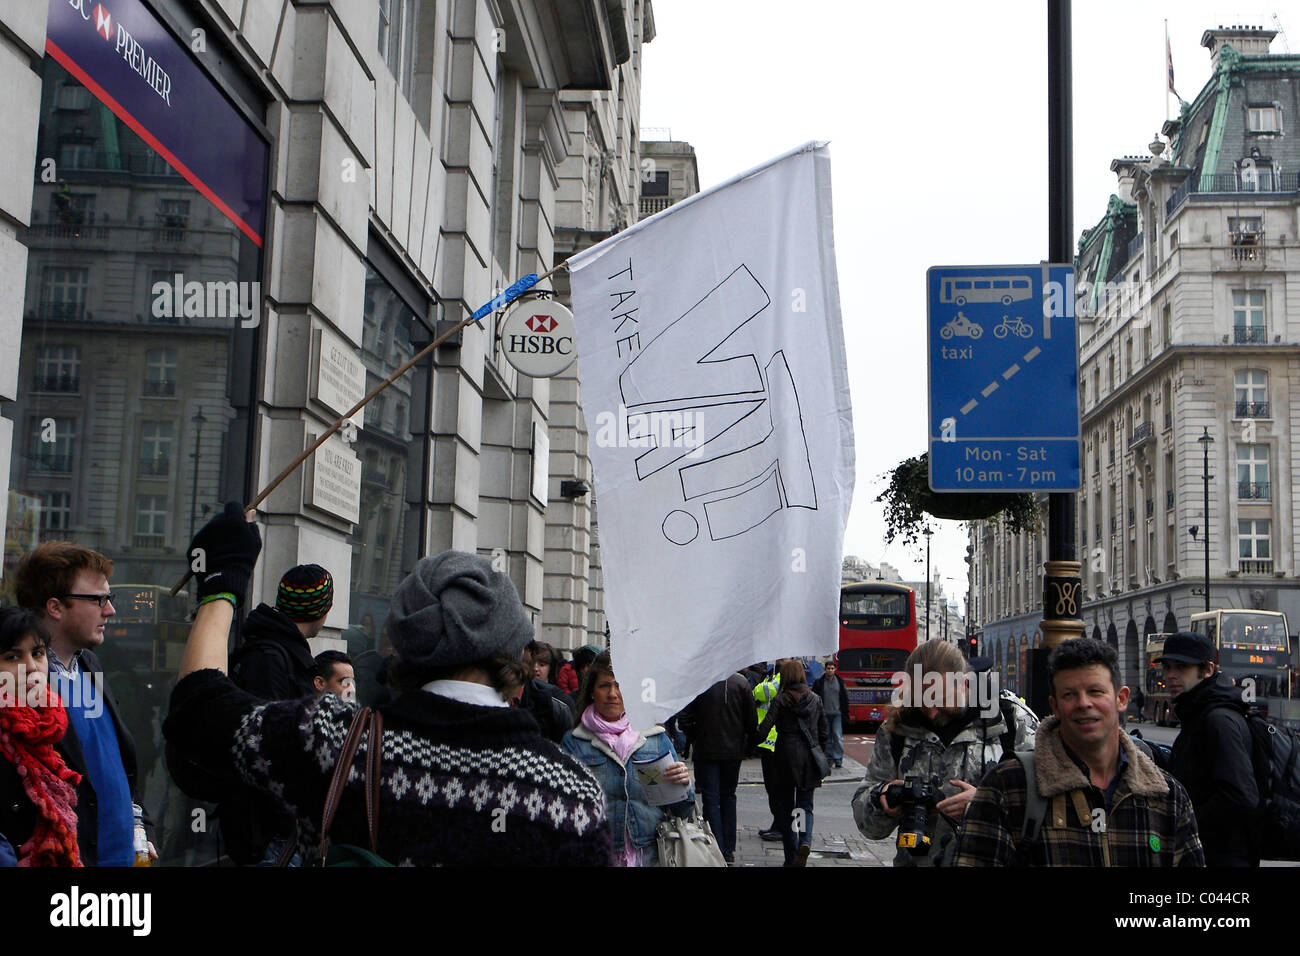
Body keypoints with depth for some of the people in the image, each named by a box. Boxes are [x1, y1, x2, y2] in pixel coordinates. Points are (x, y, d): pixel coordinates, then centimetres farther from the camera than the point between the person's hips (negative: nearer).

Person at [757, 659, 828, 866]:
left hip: (786, 758, -2)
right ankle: (805, 840, -18)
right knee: (805, 804, 10)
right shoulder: (815, 699, 5)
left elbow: (764, 727, -15)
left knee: (785, 807, 9)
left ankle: (791, 858, 9)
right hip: (809, 760, 3)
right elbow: (824, 732, 9)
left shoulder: (780, 700, -6)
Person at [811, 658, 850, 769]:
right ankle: (829, 758, 14)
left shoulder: (840, 682, 7)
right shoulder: (819, 683, 2)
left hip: (837, 714, 0)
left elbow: (845, 699, 10)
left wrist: (845, 713, 5)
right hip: (824, 714, 0)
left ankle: (838, 758, -3)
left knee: (838, 736, -8)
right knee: (827, 737, 6)